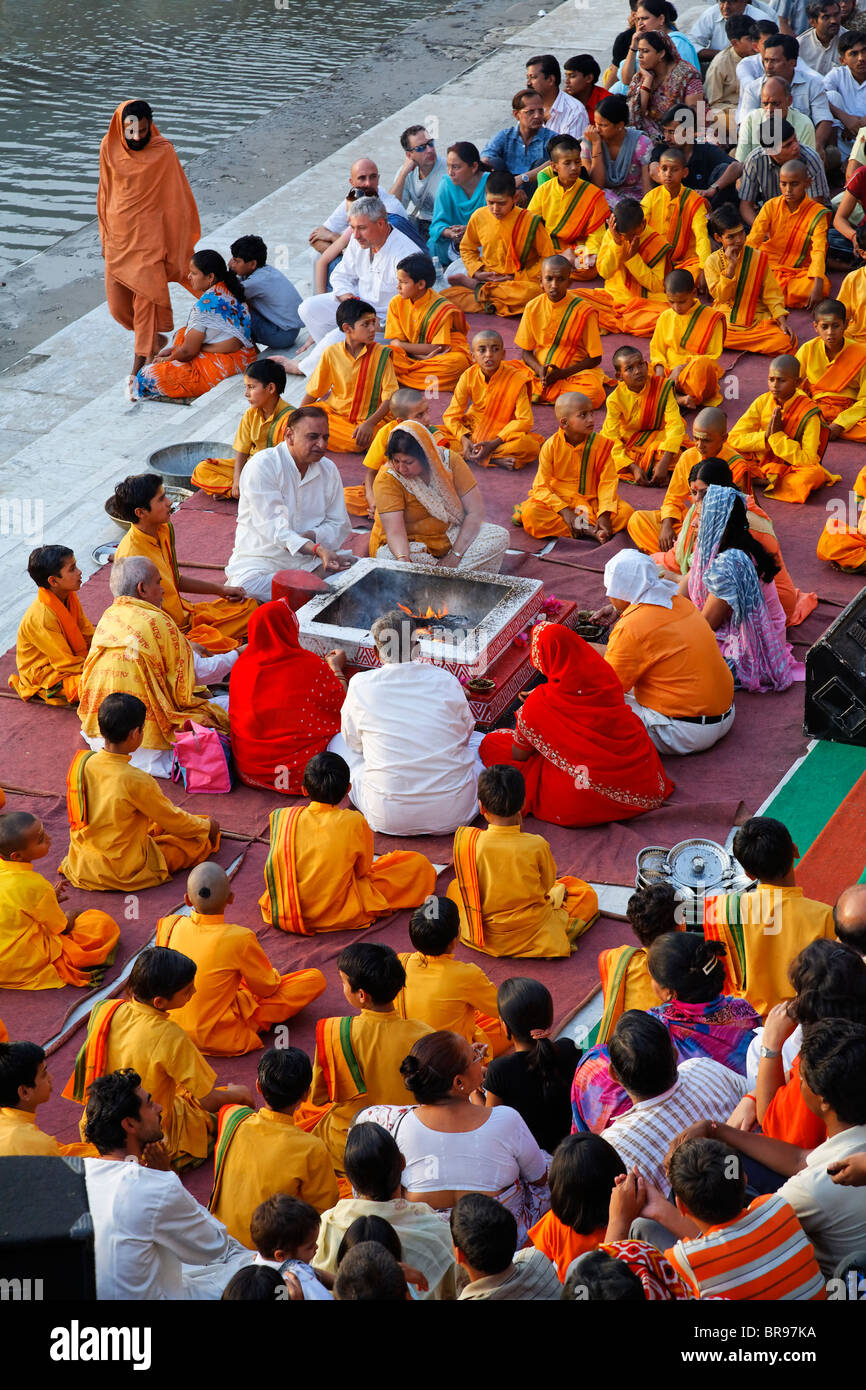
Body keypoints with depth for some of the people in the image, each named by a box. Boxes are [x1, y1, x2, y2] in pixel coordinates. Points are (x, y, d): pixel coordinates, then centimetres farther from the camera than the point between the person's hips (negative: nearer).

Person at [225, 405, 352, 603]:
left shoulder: (328, 470, 9)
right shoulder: (262, 466, -11)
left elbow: (340, 525, 11)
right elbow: (273, 527, -21)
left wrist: (310, 536, -13)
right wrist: (318, 549, -35)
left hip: (310, 561, 5)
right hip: (263, 557, -5)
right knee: (246, 586, -38)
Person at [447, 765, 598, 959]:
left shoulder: (465, 840, -20)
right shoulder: (537, 845, -24)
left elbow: (468, 886, -1)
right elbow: (547, 886, -3)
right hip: (532, 938, -1)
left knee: (455, 887, 33)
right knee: (587, 894, 21)